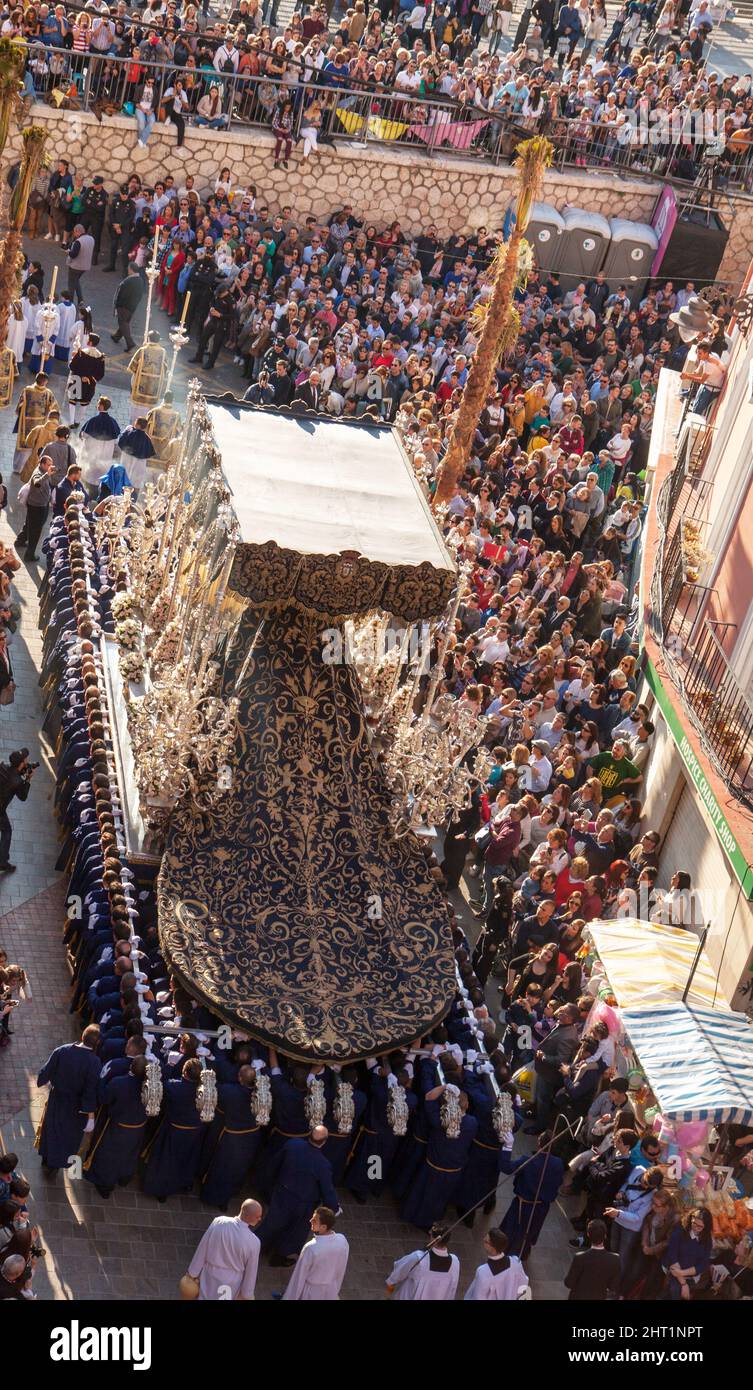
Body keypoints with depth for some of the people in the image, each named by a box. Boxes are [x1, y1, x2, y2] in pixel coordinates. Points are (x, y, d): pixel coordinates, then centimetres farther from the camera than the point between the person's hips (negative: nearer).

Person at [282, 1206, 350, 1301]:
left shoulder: (311, 1248, -33)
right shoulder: (343, 1241, -17)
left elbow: (299, 1277, -20)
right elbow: (341, 1272, -1)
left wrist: (290, 1298, -6)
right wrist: (335, 1291, 16)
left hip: (310, 1294, -4)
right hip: (330, 1292, 4)